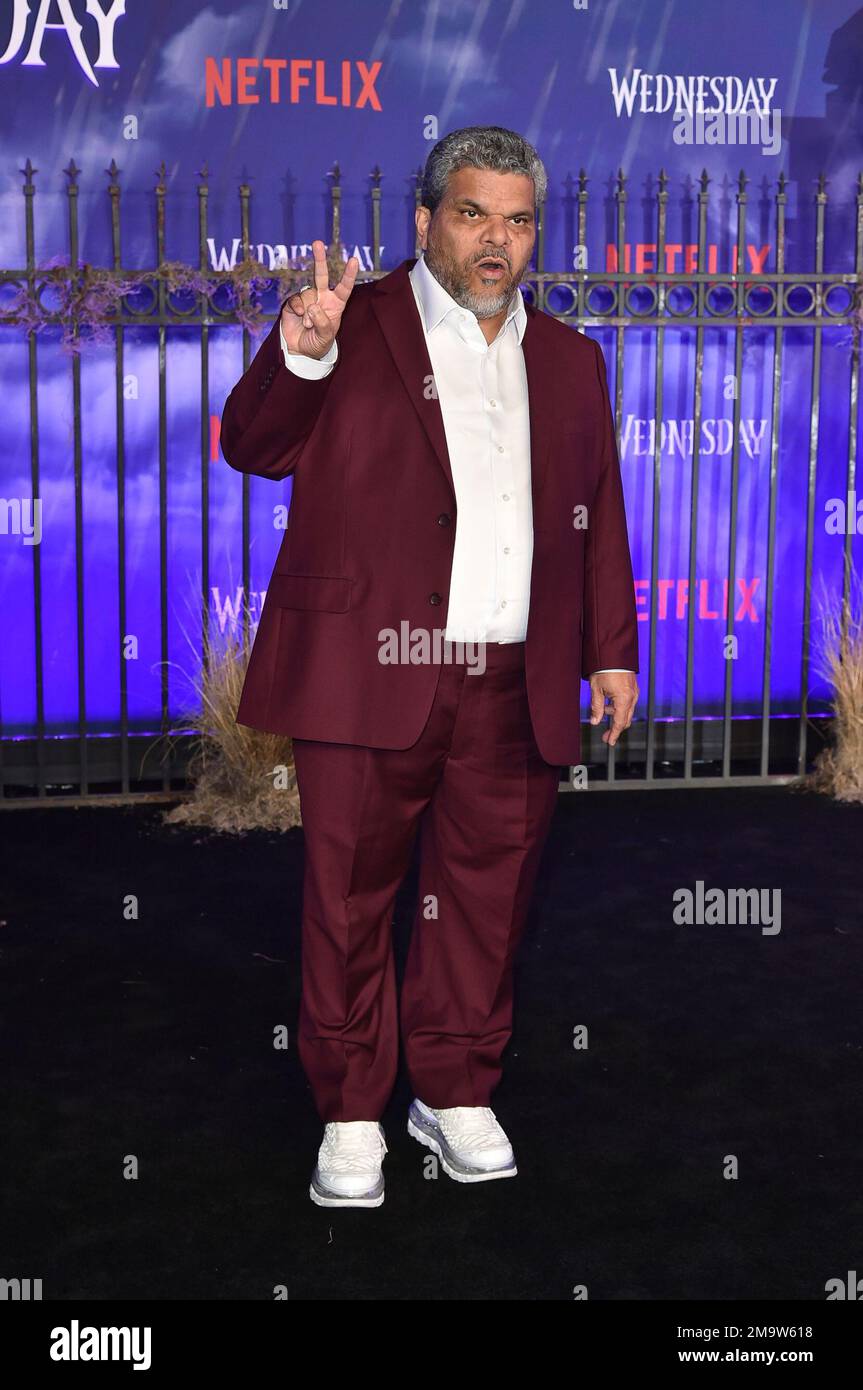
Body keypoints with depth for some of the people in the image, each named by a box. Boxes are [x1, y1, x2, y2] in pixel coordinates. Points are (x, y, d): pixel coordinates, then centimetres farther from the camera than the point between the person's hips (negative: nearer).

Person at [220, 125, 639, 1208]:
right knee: (350, 895, 2)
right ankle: (350, 1112, 17)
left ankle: (455, 1094, 26)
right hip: (369, 673, -3)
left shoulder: (568, 360, 18)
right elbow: (252, 448, -7)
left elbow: (600, 515, 19)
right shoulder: (351, 329, 4)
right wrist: (298, 356, -25)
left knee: (485, 894, 9)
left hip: (514, 686, 4)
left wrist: (611, 651, 14)